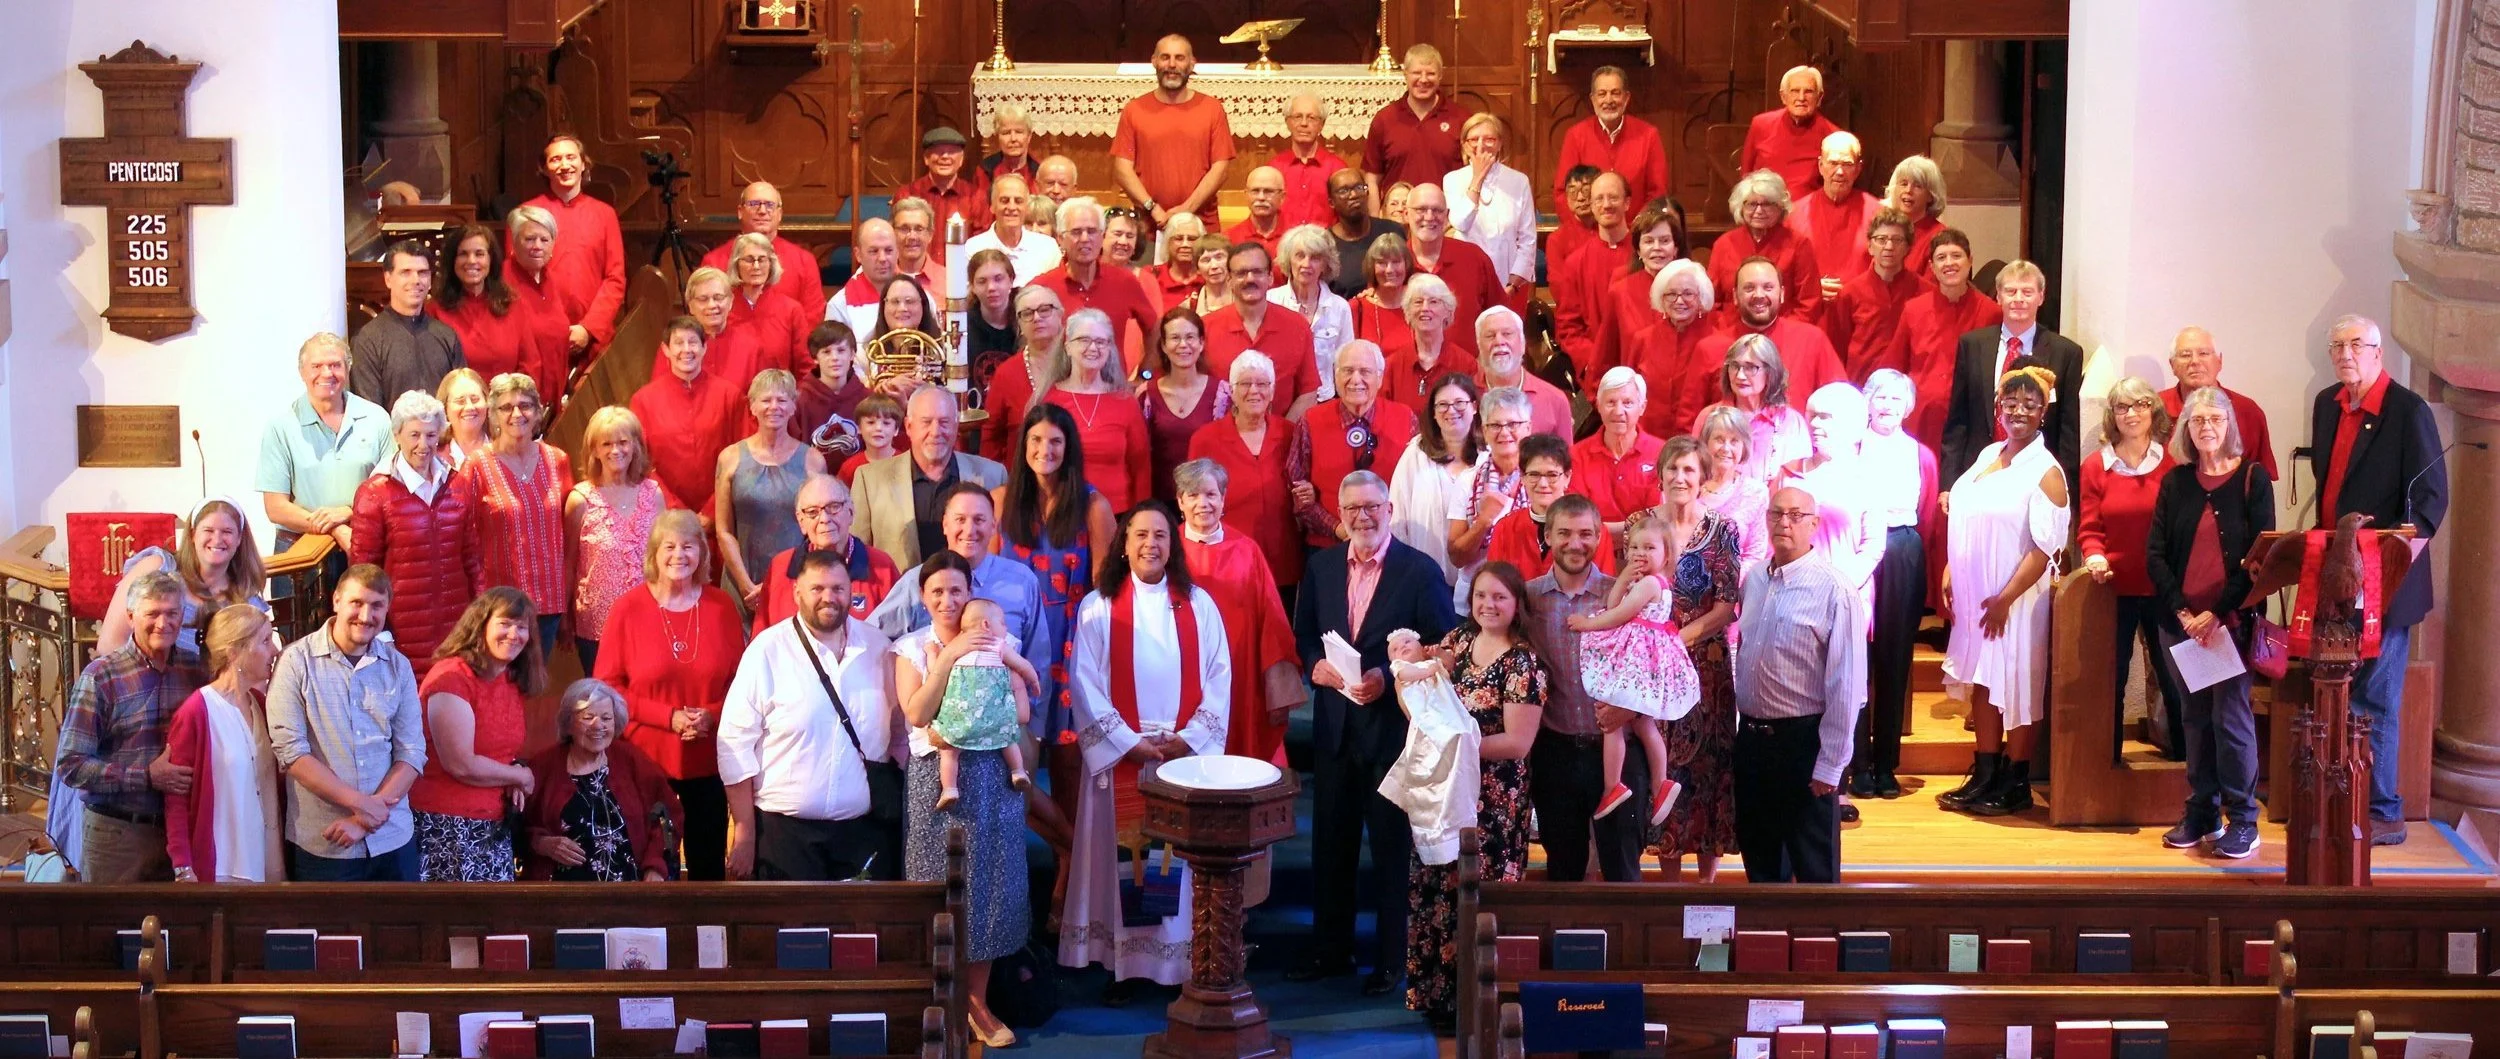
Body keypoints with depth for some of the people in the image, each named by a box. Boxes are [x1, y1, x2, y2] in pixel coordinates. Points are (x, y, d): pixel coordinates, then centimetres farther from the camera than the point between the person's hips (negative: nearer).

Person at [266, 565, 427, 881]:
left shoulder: (398, 666, 5)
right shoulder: (297, 661, -5)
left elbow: (412, 752, 1)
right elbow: (290, 751, -11)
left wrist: (366, 818, -10)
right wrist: (360, 802, -15)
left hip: (393, 841, 3)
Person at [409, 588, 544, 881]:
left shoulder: (513, 681, 10)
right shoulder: (451, 678, -15)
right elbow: (461, 765, -20)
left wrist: (513, 784, 2)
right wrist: (520, 777, -6)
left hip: (493, 827, 8)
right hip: (446, 826, -8)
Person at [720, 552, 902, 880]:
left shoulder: (878, 647, 6)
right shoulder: (768, 651, -5)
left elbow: (900, 732, 13)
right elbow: (736, 743, -6)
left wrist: (901, 819, 9)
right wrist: (744, 833, -9)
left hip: (865, 830, 3)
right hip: (785, 830, -3)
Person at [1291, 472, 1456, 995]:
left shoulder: (1420, 571, -8)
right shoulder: (1322, 566, 6)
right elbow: (1303, 634, 13)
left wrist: (1387, 678, -19)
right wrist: (1316, 664, -8)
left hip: (1391, 725, -5)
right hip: (1334, 722, 5)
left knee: (1391, 846, 5)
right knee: (1330, 842, 13)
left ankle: (1390, 959, 16)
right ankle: (1330, 949, 26)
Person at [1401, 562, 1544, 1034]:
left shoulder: (1523, 664, -13)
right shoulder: (1456, 640, 5)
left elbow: (1518, 742, -18)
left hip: (1492, 800, -6)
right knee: (1435, 889, 13)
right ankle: (1437, 993, 26)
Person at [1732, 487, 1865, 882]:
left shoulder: (1834, 590, -13)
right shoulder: (1753, 580, 7)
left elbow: (1847, 685, -14)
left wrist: (1829, 766, -15)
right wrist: (1738, 736, 12)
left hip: (1803, 741, -6)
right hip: (1751, 739, 6)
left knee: (1815, 868, 5)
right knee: (1759, 863, 16)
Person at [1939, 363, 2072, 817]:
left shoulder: (2046, 472, -11)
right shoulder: (1987, 456, 11)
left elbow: (2045, 547, -15)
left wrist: (2005, 599, -18)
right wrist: (1950, 574, 6)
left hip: (2017, 599, -7)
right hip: (1975, 595, 7)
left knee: (2016, 687, 0)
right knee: (1981, 682, 10)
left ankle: (2016, 785, 8)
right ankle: (1984, 776, 19)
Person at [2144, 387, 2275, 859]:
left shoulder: (2252, 478, -2)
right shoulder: (2175, 482, 8)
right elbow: (2155, 553, 4)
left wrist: (2218, 613, -14)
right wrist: (2182, 611, -9)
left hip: (2233, 618, -3)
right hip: (2182, 620, 4)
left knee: (2230, 715, -5)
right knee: (2196, 716, 9)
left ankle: (2242, 821, 2)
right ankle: (2201, 814, 16)